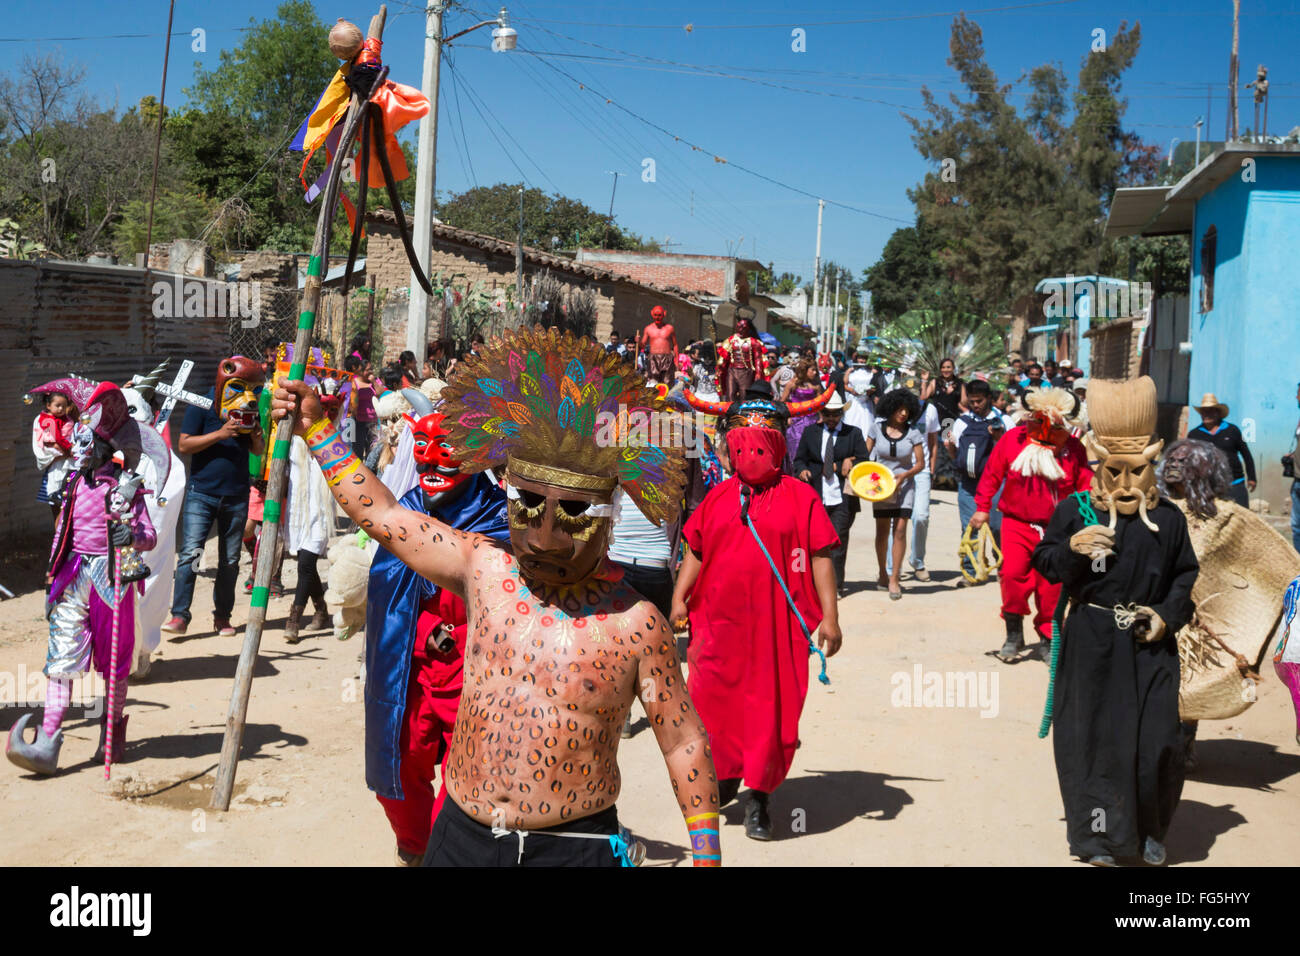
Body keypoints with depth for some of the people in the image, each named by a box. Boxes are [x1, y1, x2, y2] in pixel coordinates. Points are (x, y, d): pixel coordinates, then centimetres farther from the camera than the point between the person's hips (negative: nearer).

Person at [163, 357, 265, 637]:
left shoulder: (249, 410, 8)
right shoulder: (202, 407, -5)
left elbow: (256, 451, 16)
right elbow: (184, 445, -11)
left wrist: (256, 438, -7)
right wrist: (220, 433, -20)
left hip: (237, 496, 4)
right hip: (202, 493, -4)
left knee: (230, 560, 8)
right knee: (190, 554, -11)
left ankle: (222, 615, 18)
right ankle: (179, 615, -7)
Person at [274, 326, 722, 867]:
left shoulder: (635, 624, -11)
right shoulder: (483, 569, -1)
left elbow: (684, 743, -5)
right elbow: (380, 513, 9)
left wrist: (706, 857, -5)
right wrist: (316, 427, 11)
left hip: (575, 846, -3)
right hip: (462, 836, 3)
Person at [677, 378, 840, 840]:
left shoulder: (800, 497, 0)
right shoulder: (717, 497, 9)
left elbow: (820, 557, -1)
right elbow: (695, 552, 12)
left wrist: (829, 616, -6)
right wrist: (679, 597, 0)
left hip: (778, 626, -3)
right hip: (719, 623, 3)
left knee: (771, 714, 3)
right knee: (712, 704, 11)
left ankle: (759, 796, 23)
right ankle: (724, 777, 36)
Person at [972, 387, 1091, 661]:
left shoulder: (1073, 448, -1)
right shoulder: (1012, 439, -2)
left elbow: (1086, 485, 5)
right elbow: (991, 474, 6)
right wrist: (982, 507, 5)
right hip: (1016, 523, 0)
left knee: (1051, 586, 3)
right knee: (1012, 574, -16)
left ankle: (1047, 640, 21)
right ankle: (1014, 634, 3)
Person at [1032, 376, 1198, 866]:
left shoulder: (1168, 518, 3)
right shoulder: (1075, 509, -1)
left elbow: (1185, 574, 12)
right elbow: (1044, 562, 3)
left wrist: (1168, 615, -3)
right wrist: (1071, 548, -17)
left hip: (1149, 643, 1)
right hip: (1092, 642, -1)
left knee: (1158, 740, 0)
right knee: (1091, 734, 4)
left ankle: (1151, 830, 25)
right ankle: (1099, 832, 19)